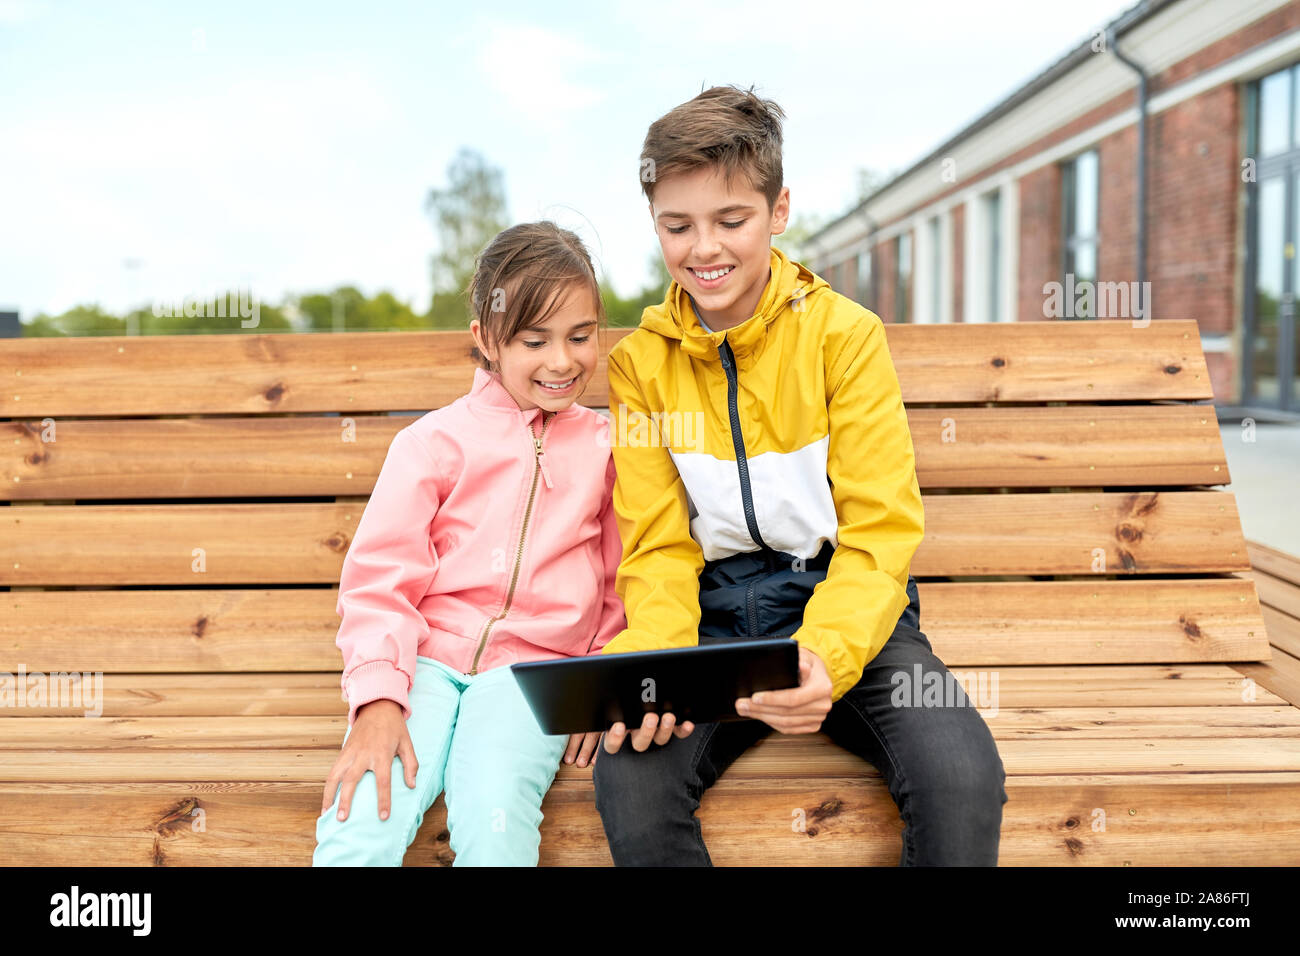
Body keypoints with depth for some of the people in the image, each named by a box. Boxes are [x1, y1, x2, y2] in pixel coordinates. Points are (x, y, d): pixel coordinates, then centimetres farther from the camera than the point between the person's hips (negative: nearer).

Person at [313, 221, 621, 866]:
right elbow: (377, 578, 2)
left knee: (494, 814, -30)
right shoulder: (434, 442, 6)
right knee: (360, 822, -27)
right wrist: (377, 701, -11)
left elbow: (622, 585, 18)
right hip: (425, 657, 0)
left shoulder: (606, 446, 12)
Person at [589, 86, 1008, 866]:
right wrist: (654, 665, -18)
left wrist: (826, 655, -26)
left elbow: (881, 532, -6)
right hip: (717, 621, 2)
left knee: (963, 778, -30)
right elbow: (659, 549, 4)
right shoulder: (640, 363, 4)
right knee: (628, 777, -28)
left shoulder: (845, 334, -3)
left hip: (847, 607, -1)